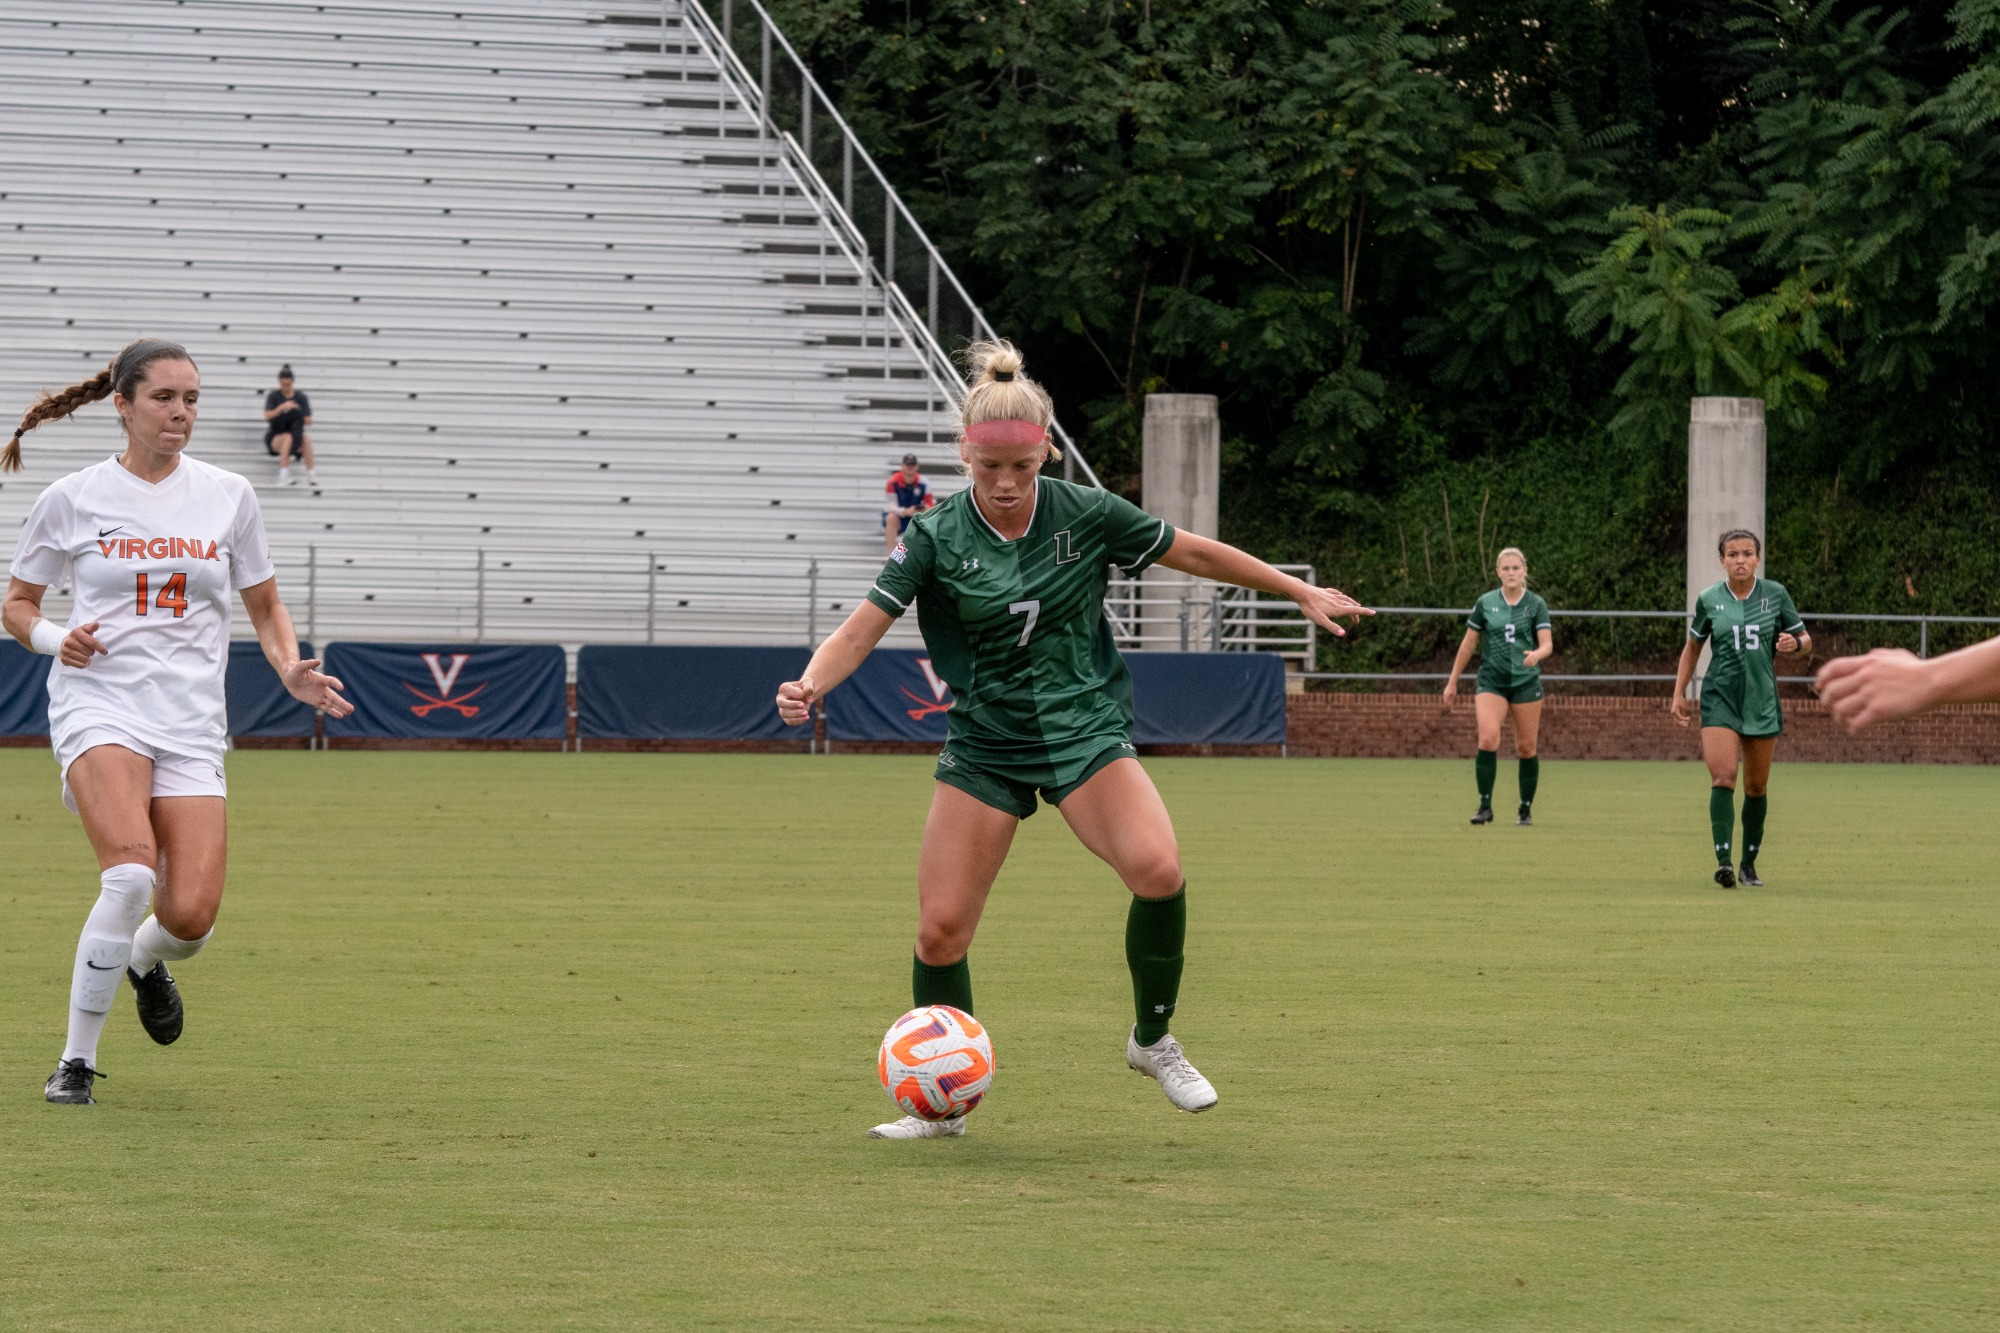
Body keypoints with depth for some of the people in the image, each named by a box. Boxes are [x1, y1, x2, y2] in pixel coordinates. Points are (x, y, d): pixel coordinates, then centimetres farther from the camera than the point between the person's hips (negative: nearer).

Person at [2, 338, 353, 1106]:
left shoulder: (227, 496, 8)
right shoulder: (71, 501, 3)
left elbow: (265, 609, 17)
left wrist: (291, 670, -2)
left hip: (191, 724, 3)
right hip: (98, 704, -3)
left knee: (191, 916, -11)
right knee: (132, 873, -28)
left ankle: (145, 959, 30)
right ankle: (76, 1061, -12)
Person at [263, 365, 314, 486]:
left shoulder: (300, 397, 2)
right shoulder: (273, 396, -2)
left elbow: (308, 421, -4)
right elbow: (267, 416, -17)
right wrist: (282, 407, -31)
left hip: (296, 436, 2)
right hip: (274, 437, -2)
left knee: (306, 439, -32)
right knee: (287, 438, -36)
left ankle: (310, 475, -34)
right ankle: (284, 475, -43)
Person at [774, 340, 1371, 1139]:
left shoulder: (1088, 515, -7)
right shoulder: (935, 538, -9)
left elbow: (1197, 555, 7)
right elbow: (862, 629, -16)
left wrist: (1300, 592, 14)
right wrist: (811, 683, -36)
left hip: (1086, 733, 0)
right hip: (983, 746, 1)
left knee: (1157, 869, -27)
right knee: (940, 930, -6)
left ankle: (1153, 1040, -3)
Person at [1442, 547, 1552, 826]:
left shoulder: (1536, 605, 0)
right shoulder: (1485, 603, 3)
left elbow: (1547, 644, -8)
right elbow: (1468, 645, 10)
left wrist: (1537, 654, -32)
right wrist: (1452, 682, 11)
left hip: (1526, 681, 0)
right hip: (1491, 681, 0)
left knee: (1526, 748, 2)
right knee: (1488, 739, -20)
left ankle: (1526, 808, 17)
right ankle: (1485, 805, -13)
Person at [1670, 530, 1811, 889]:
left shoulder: (1775, 594, 0)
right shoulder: (1709, 600, 1)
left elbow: (1806, 641, 8)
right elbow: (1692, 647, 15)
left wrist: (1795, 644, -15)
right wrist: (1679, 693, 9)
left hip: (1763, 700, 1)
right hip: (1720, 698, -1)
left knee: (1756, 786, 7)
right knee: (1722, 776, -18)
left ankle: (1749, 864, 19)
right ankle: (1723, 860, -24)